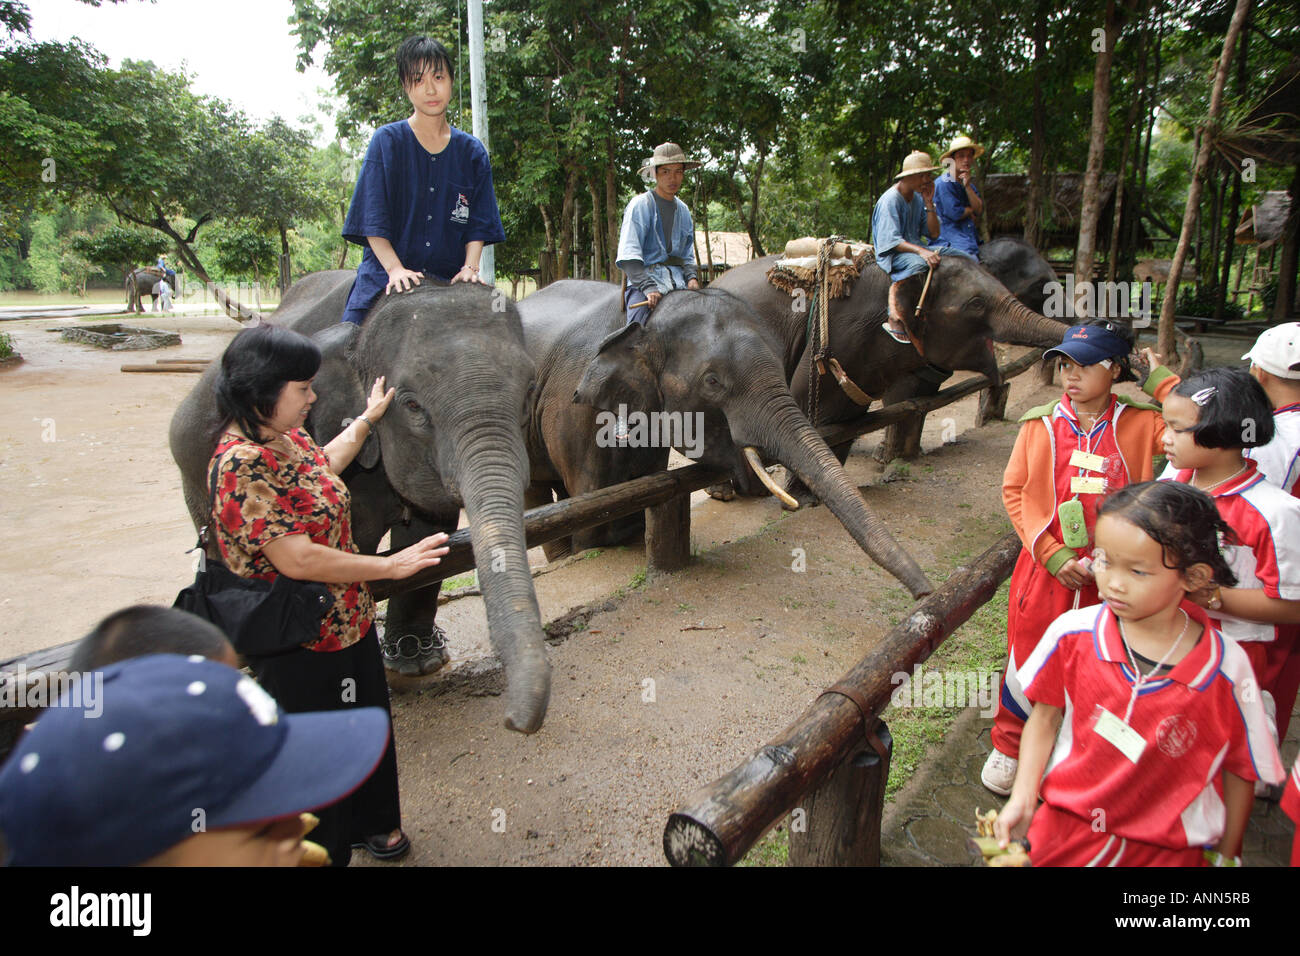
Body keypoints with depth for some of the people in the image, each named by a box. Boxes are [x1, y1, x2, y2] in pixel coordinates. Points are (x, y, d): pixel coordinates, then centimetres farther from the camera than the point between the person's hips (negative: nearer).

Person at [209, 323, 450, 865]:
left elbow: (322, 465, 27)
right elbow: (297, 560, -31)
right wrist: (391, 566, -24)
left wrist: (368, 419, 33)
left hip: (347, 621, 10)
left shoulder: (285, 438, 2)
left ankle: (369, 822, 50)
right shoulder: (242, 463, -27)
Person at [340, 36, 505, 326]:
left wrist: (470, 266, -8)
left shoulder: (472, 151, 11)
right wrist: (394, 268, -14)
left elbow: (478, 223, 9)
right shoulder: (387, 141, 3)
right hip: (385, 280, -2)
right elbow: (372, 219, -2)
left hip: (449, 281, 2)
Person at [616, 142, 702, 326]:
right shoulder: (640, 205, -2)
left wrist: (692, 277, 2)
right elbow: (628, 256, -11)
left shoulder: (683, 210, 19)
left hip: (678, 282, 6)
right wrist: (648, 287, -23)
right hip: (642, 279, -6)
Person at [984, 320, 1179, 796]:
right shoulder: (1040, 424, 0)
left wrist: (1163, 382, -9)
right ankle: (1009, 746, 34)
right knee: (1029, 659, 11)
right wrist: (1052, 555, -8)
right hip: (1046, 572, 1)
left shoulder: (1139, 423, -2)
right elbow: (1014, 491, 1)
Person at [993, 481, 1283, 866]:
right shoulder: (1072, 634, -15)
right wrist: (1022, 798, -9)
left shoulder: (1226, 672, -18)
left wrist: (1225, 856, 5)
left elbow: (1240, 772, -4)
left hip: (1166, 851, -1)